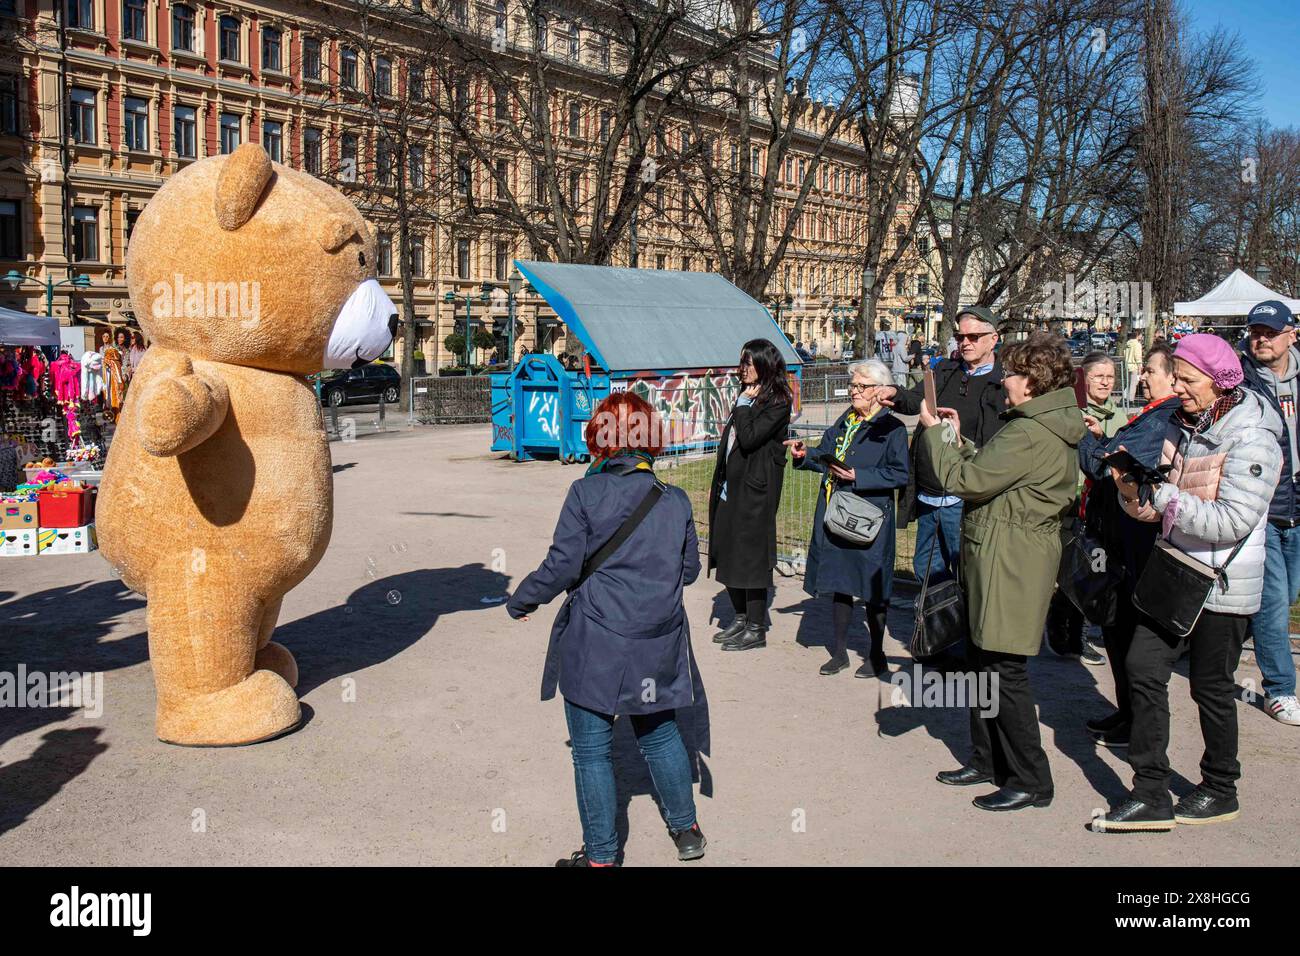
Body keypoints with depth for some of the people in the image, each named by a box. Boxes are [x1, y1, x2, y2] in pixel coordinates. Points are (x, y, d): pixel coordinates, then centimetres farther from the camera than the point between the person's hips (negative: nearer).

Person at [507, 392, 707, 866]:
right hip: (658, 647, 5)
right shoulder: (676, 500, 0)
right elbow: (689, 569, 8)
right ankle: (686, 829, 35)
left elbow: (562, 566, -12)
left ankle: (601, 855, 18)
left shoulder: (586, 493, -12)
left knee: (592, 750, 9)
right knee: (660, 733, 24)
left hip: (596, 644, -4)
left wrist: (520, 600, 4)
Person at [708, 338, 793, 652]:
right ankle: (741, 619, 25)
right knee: (727, 552, 12)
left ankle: (756, 629, 7)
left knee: (751, 555, -3)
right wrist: (717, 483, 18)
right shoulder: (748, 396, 14)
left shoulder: (777, 403, -11)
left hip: (755, 489, -8)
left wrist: (744, 405, -12)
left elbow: (749, 439, -23)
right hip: (730, 486, 9)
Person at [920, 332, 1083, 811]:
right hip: (995, 562, 11)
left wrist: (935, 433, -7)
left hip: (1009, 565, -11)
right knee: (982, 659, 18)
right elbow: (992, 471, 16)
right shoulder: (1052, 426, 13)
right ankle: (987, 760, 30)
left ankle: (1031, 781, 5)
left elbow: (966, 479, -21)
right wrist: (959, 440, 9)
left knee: (1003, 669, -4)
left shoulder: (1030, 434, -21)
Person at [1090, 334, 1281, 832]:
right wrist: (1132, 490, -14)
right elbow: (1154, 507, 7)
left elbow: (1233, 521, -24)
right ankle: (1151, 796, 7)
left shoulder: (1251, 439, -15)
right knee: (1143, 669, 0)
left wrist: (1163, 495, -28)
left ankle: (1220, 791, 28)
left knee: (1211, 685, 6)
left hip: (1222, 582, -6)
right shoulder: (1180, 426, 6)